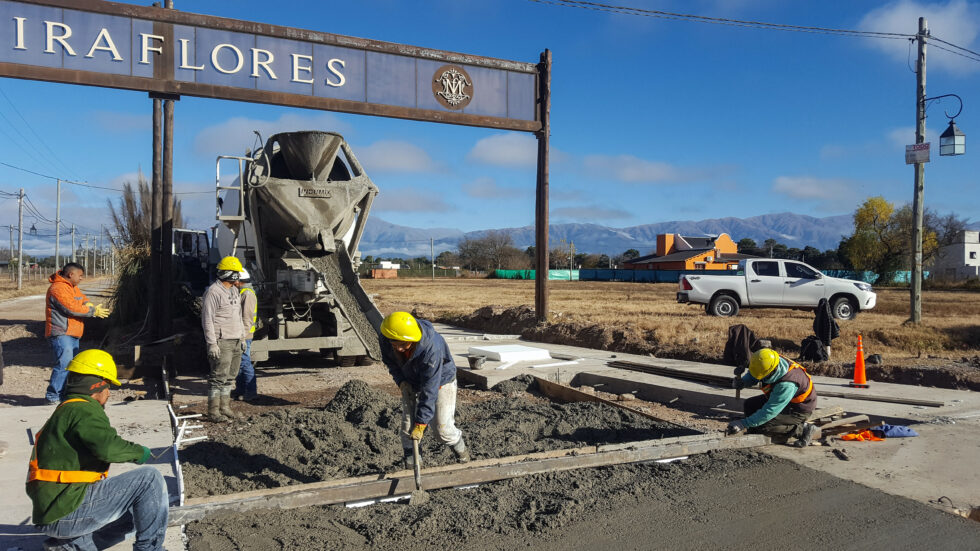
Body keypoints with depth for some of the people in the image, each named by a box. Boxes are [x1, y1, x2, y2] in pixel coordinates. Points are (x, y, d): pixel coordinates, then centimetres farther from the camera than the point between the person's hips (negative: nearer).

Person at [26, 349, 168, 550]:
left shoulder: (65, 412, 22)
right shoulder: (83, 410, -13)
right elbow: (108, 447, -29)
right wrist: (139, 451, -10)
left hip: (53, 510, 11)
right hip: (67, 511, -11)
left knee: (132, 514, 23)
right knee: (150, 478, -13)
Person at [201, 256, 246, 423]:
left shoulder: (234, 291, 15)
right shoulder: (213, 292, -13)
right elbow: (207, 320, -15)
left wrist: (242, 337, 20)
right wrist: (212, 344, -19)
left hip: (235, 341, 9)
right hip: (221, 341, -9)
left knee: (229, 376, 12)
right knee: (219, 377, -6)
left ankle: (225, 407, 20)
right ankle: (213, 412, 0)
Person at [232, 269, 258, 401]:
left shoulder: (248, 294, -14)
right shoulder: (239, 292, 17)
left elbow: (247, 317, -19)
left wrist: (242, 335, -20)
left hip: (244, 335, -10)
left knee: (245, 362, -7)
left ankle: (251, 391, -2)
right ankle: (240, 389, 23)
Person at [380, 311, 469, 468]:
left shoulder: (431, 348, -43)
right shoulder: (387, 340, -26)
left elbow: (429, 390, -37)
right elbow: (389, 361, 0)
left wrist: (421, 423, -34)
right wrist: (401, 381, -16)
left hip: (441, 381, -5)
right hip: (412, 383, 5)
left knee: (443, 428, -4)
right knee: (407, 427, -1)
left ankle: (461, 451, 28)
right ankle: (410, 468, 16)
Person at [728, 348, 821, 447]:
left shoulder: (787, 385, -39)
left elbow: (769, 411, -35)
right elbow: (751, 376, 2)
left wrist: (744, 424, -33)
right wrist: (742, 382, -21)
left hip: (800, 409, -8)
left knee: (763, 426, -21)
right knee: (749, 405, -3)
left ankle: (803, 430, -7)